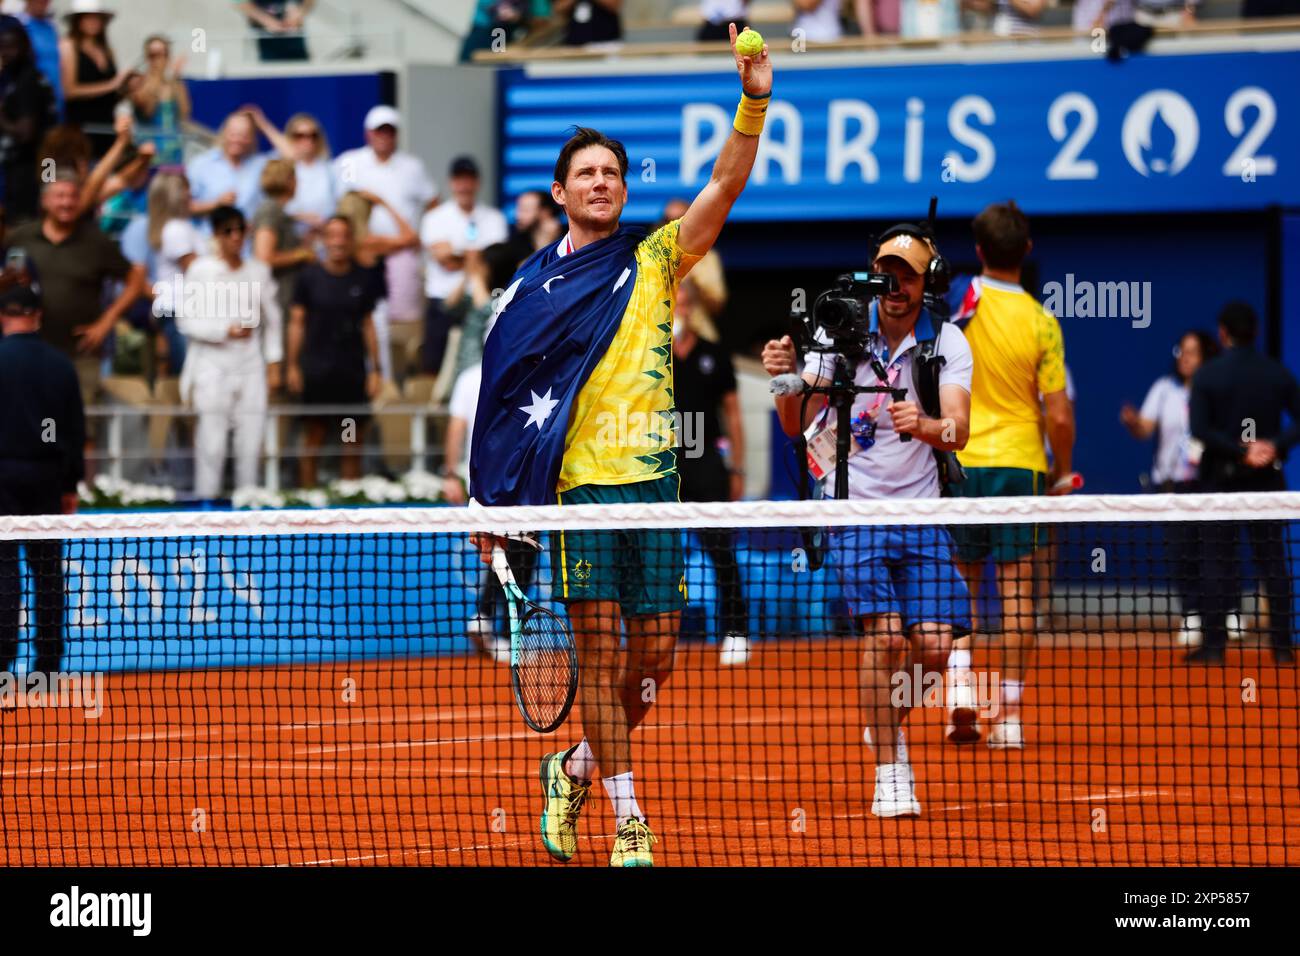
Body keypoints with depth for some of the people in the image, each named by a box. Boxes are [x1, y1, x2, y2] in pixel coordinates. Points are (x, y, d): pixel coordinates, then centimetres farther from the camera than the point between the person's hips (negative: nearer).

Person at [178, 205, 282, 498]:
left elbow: (272, 320, 16)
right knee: (212, 445, -8)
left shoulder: (259, 271, 11)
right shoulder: (201, 270, -1)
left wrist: (273, 363, 10)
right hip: (213, 366, -3)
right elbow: (187, 320, -5)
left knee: (250, 443, 1)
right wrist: (226, 331, -14)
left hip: (250, 367, 3)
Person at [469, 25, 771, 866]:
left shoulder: (656, 261, 10)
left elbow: (726, 184, -2)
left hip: (655, 478, 2)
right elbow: (505, 405, 9)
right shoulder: (529, 290, 7)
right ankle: (627, 815, -2)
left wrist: (753, 103, -17)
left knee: (655, 655, 2)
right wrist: (491, 502, 4)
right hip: (580, 483, -2)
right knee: (601, 653, -6)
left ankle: (576, 767, 25)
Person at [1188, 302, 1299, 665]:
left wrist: (1240, 450, -15)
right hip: (1267, 479, 2)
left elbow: (1199, 428, -15)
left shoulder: (1208, 375, -6)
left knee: (1216, 562, 3)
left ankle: (1214, 644, -1)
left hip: (1221, 474, -2)